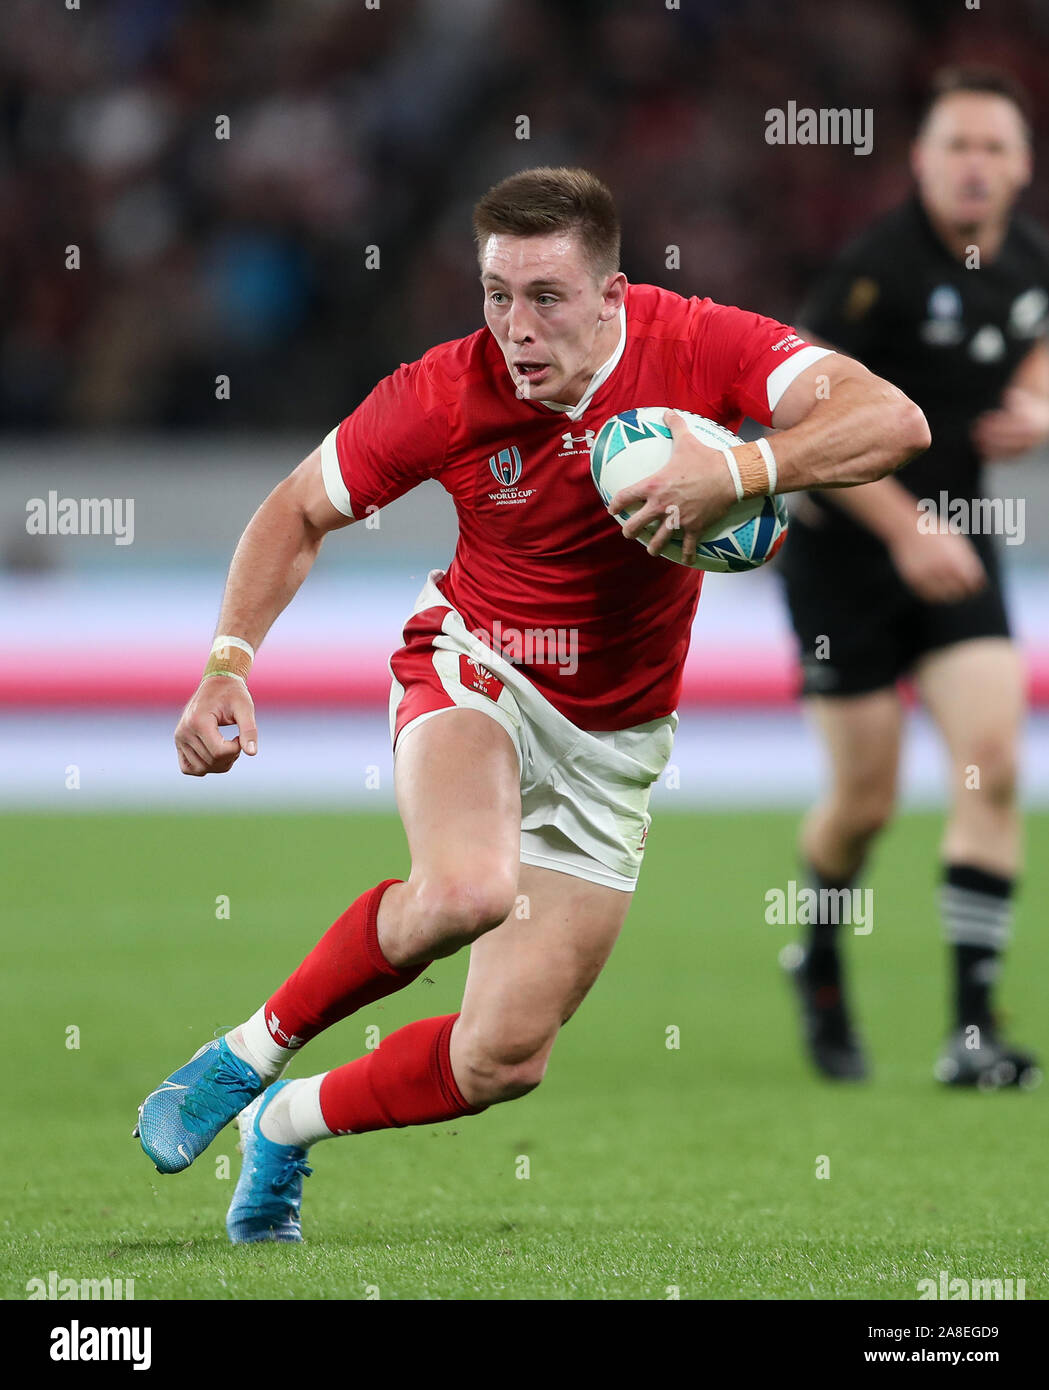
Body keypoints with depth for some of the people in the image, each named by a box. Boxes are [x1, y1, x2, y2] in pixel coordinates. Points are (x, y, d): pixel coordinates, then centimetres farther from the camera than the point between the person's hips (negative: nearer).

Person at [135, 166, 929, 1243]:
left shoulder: (696, 346, -19)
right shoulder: (446, 395, -18)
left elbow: (892, 421, -29)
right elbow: (299, 511, -3)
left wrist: (738, 471, -43)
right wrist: (229, 663, -15)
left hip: (614, 740, 2)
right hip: (477, 671, -2)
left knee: (504, 1061, -3)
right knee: (469, 890, -37)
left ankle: (286, 1126, 25)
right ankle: (251, 1054, -11)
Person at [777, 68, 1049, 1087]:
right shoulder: (880, 266, -19)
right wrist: (905, 529, -23)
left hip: (951, 539, 5)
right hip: (844, 544, -5)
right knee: (866, 798, -1)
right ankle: (821, 964, 32)